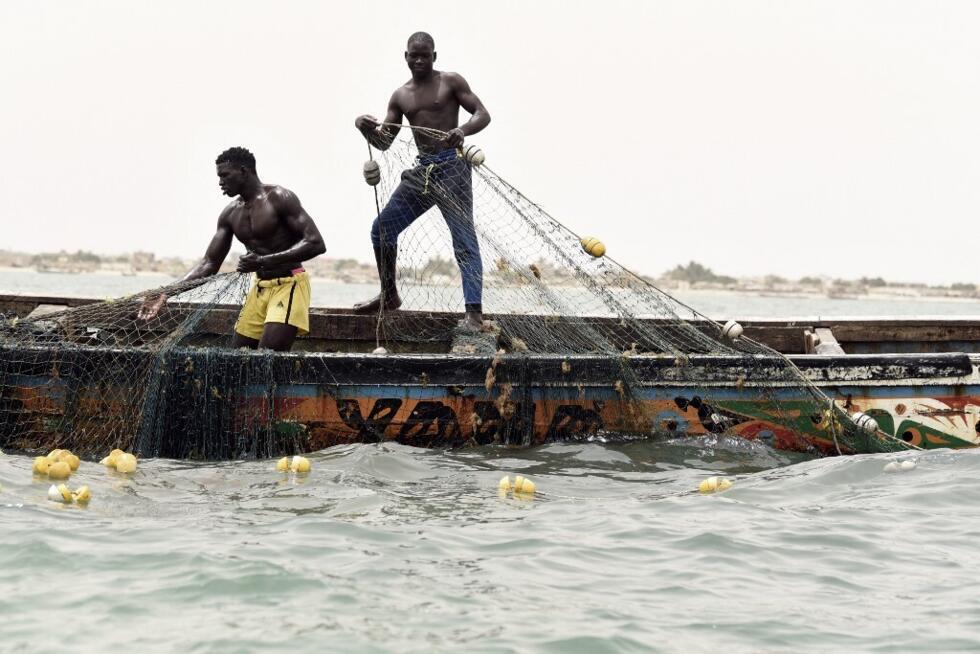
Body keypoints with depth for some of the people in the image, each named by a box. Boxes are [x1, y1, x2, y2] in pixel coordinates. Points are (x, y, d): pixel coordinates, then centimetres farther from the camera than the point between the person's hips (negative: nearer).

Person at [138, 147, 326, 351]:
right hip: (260, 287, 8)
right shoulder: (231, 214, 7)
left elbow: (316, 244, -21)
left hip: (290, 284, -8)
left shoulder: (278, 198, -14)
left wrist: (263, 261, -30)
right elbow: (210, 263, 10)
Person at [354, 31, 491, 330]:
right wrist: (366, 128, -10)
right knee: (382, 227, 7)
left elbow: (483, 114, -4)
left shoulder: (450, 82, 1)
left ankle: (474, 311, -18)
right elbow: (384, 142, 13)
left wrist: (462, 130, -25)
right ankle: (389, 295, 23)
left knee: (464, 238, -13)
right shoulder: (400, 96, 13)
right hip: (422, 170, 6)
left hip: (452, 166, -6)